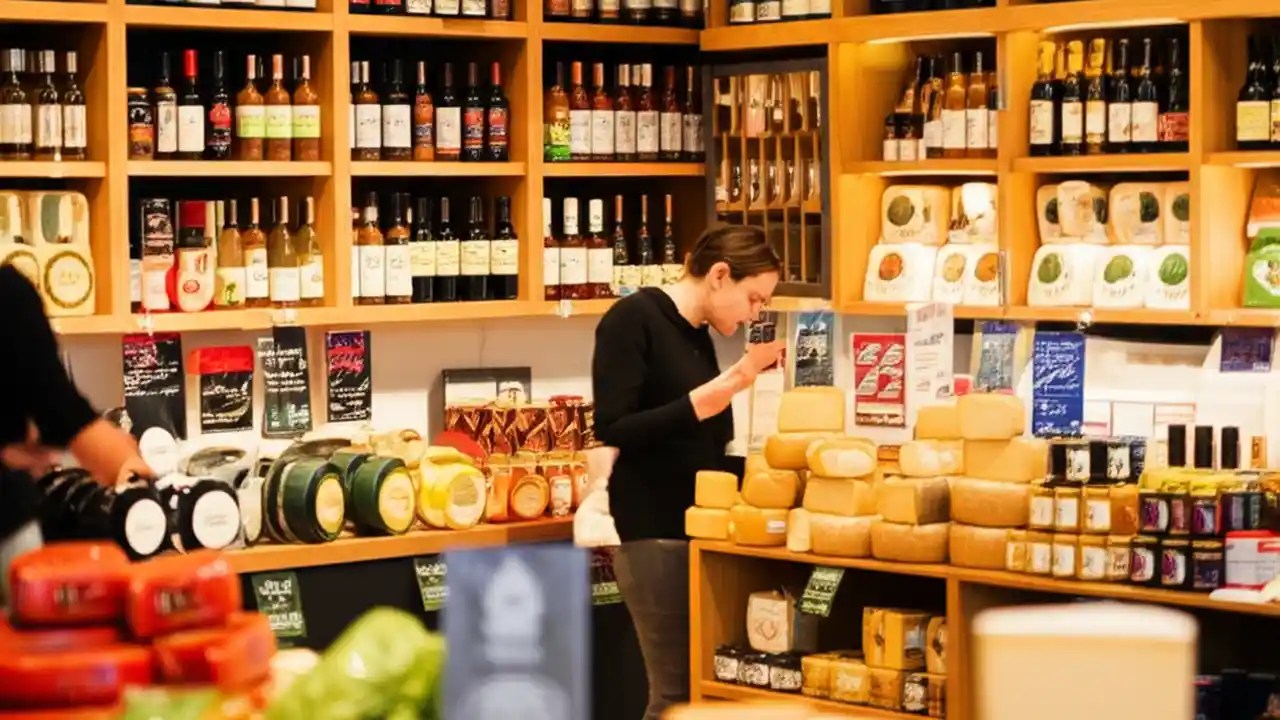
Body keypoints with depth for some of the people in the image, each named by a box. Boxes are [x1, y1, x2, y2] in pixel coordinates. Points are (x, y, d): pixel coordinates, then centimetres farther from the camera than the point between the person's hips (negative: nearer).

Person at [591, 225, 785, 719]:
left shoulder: (698, 336, 14)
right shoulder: (634, 318, -10)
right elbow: (613, 430, -18)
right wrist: (709, 397, -23)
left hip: (698, 528, 8)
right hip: (654, 532, -8)